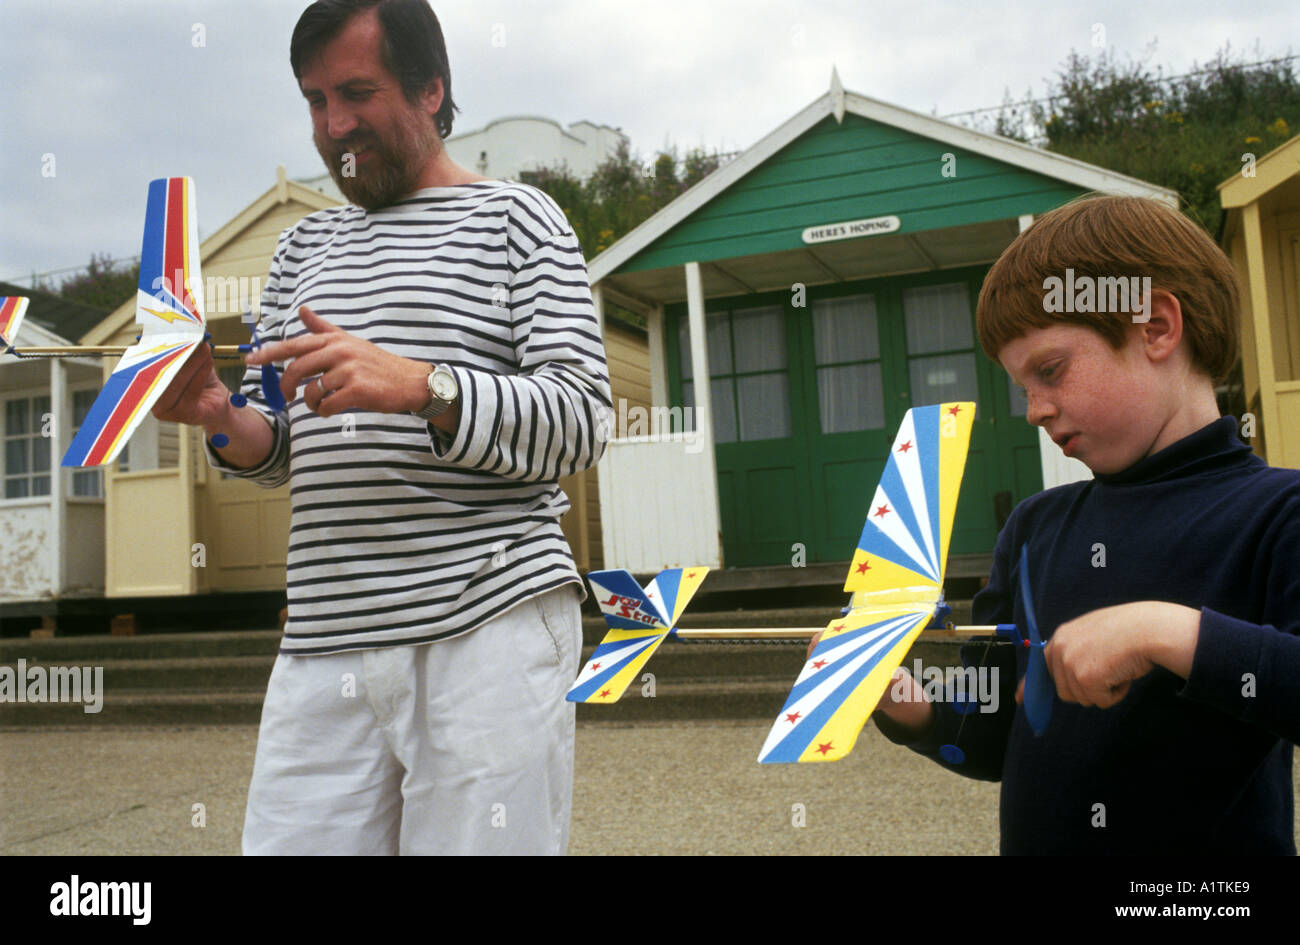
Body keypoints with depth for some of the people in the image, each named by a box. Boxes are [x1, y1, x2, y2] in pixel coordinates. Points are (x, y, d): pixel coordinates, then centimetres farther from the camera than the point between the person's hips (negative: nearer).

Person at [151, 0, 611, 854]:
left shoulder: (515, 217, 5)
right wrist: (226, 422, -3)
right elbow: (282, 453, 20)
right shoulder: (304, 247, 21)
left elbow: (580, 422, -6)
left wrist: (421, 387, -21)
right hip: (323, 646, 5)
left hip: (490, 625, -4)